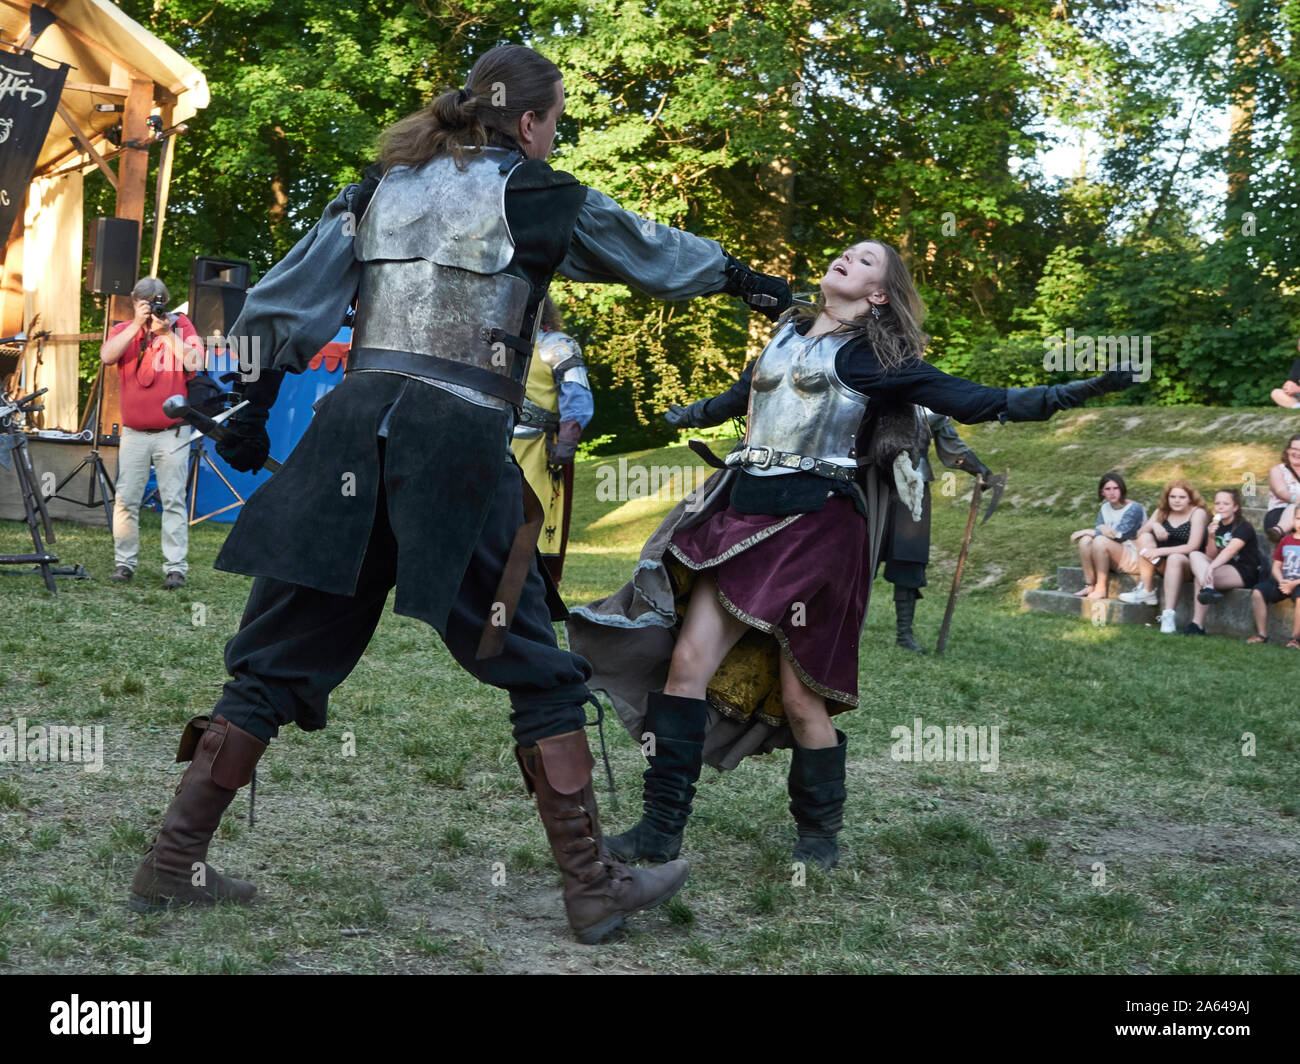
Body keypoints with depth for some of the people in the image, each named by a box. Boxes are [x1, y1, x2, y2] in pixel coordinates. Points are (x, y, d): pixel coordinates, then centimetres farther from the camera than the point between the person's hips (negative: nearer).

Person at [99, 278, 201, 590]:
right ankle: (124, 562, 9)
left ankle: (175, 567, -3)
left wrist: (167, 332, -13)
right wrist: (137, 325, -15)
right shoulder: (123, 330, 8)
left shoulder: (181, 326, 3)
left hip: (172, 432, -2)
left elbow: (194, 363, -11)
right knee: (125, 499, 0)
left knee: (173, 500, -4)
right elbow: (107, 356, -13)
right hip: (134, 432, 2)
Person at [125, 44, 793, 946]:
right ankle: (593, 888, 8)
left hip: (355, 420, 4)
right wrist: (744, 276, 36)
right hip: (460, 435, -4)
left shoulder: (384, 184, 16)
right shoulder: (536, 196, 5)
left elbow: (287, 302, 11)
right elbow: (657, 253, 20)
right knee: (538, 673, 6)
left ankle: (175, 865, 11)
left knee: (278, 659, 10)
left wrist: (251, 407, 16)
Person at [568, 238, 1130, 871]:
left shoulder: (876, 356, 3)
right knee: (687, 661, -7)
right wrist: (680, 416, 54)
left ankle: (819, 835, 18)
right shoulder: (787, 334, 18)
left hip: (815, 526, -5)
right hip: (743, 515, 5)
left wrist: (1072, 393, -12)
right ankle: (660, 829, -3)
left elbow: (973, 402, -2)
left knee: (800, 697, -3)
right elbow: (741, 396, 37)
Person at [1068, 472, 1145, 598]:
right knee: (1085, 540, -17)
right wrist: (1101, 529, -29)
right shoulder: (1105, 509, 10)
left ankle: (1100, 589, -25)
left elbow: (1119, 535, -18)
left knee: (1100, 541, -30)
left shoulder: (1135, 509, -12)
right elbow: (1098, 528, -2)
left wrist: (1088, 531, -14)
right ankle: (1089, 586, -17)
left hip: (1134, 558, -7)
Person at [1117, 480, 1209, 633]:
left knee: (1174, 558, -38)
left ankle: (1168, 615, -45)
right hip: (1163, 564, 6)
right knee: (1145, 537, -15)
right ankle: (1147, 591, -17)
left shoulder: (1198, 513, -8)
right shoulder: (1162, 512, 9)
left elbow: (1193, 547, -17)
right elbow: (1139, 533, 2)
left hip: (1188, 565, -6)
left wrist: (1160, 551, -22)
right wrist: (1153, 525, -20)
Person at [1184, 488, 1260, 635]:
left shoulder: (1244, 527, -9)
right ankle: (1208, 588, -43)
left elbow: (1230, 550, -28)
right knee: (1195, 555, -20)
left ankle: (1197, 625, -39)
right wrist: (1211, 537, -12)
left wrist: (1211, 567, -44)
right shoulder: (1214, 526, 14)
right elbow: (1211, 556, 7)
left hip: (1245, 573, -7)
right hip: (1222, 569, 7)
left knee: (1201, 576, -30)